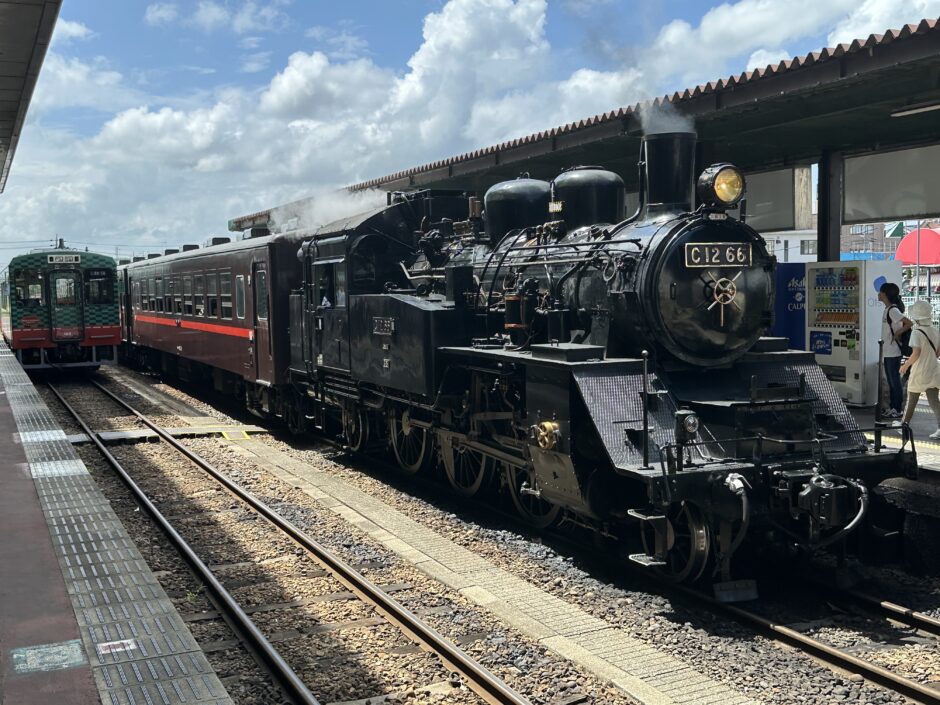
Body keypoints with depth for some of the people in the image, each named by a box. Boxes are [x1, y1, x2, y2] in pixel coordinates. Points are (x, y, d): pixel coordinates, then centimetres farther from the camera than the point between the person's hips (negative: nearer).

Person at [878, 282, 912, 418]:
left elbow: (909, 323, -26)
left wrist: (898, 333, -15)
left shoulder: (893, 310, -17)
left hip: (893, 353, -9)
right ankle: (892, 408, 22)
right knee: (891, 381, 14)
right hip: (888, 352, 9)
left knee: (895, 381, -2)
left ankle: (897, 410, 5)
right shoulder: (888, 310, 11)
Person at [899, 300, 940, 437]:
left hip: (919, 373, -5)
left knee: (911, 401, 12)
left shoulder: (916, 333, -16)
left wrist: (906, 365, -12)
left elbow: (916, 353, -25)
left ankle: (904, 424, 27)